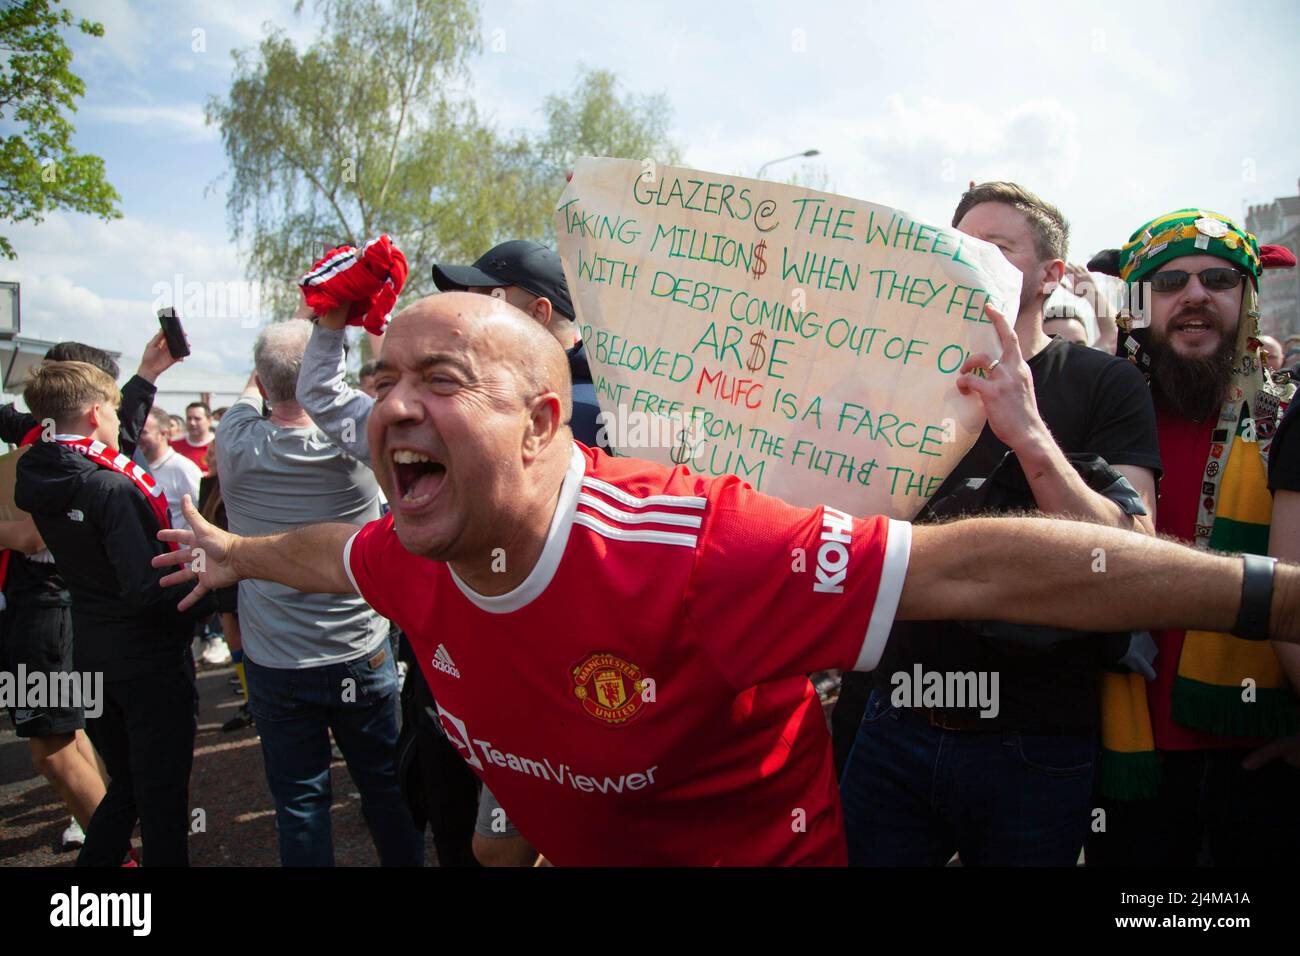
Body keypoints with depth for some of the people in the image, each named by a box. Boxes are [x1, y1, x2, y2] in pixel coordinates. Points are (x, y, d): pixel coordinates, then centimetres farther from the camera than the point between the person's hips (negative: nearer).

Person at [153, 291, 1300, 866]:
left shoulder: (687, 544, -38)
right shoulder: (412, 558, -16)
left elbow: (977, 568, -40)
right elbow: (330, 552, 9)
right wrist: (230, 551, 28)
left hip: (762, 847, -5)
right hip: (576, 848, 6)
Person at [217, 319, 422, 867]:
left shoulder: (236, 447, -12)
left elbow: (253, 391, 10)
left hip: (273, 665, 1)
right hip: (362, 657, 0)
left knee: (300, 801, 12)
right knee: (386, 787, 16)